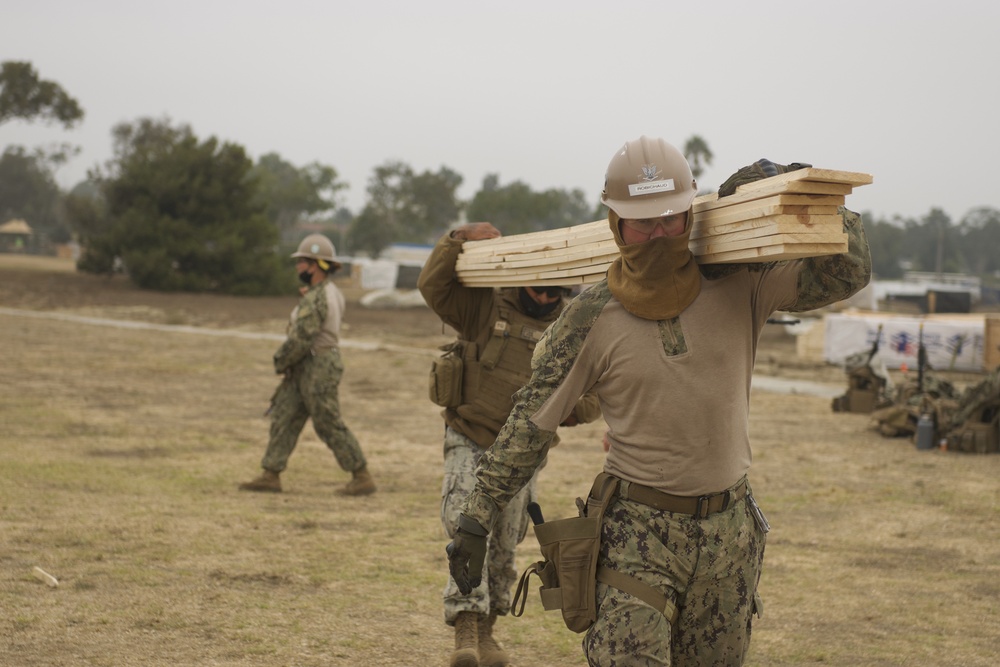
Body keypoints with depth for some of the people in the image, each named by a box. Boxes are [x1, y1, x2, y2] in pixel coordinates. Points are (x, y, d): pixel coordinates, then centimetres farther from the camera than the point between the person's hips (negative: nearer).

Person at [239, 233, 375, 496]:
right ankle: (271, 476, 9)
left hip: (317, 369, -10)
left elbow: (300, 338, -22)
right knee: (284, 419, 9)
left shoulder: (316, 299, -21)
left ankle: (362, 478, 3)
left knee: (330, 426, -3)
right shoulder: (331, 292, 12)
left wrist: (280, 362, -7)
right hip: (306, 370, 10)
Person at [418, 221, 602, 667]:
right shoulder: (485, 306, -5)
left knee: (503, 547, 11)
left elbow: (594, 395, 3)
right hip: (470, 441, -3)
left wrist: (561, 408, -18)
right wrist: (461, 241, -26)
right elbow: (432, 286, -15)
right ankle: (465, 626, -25)